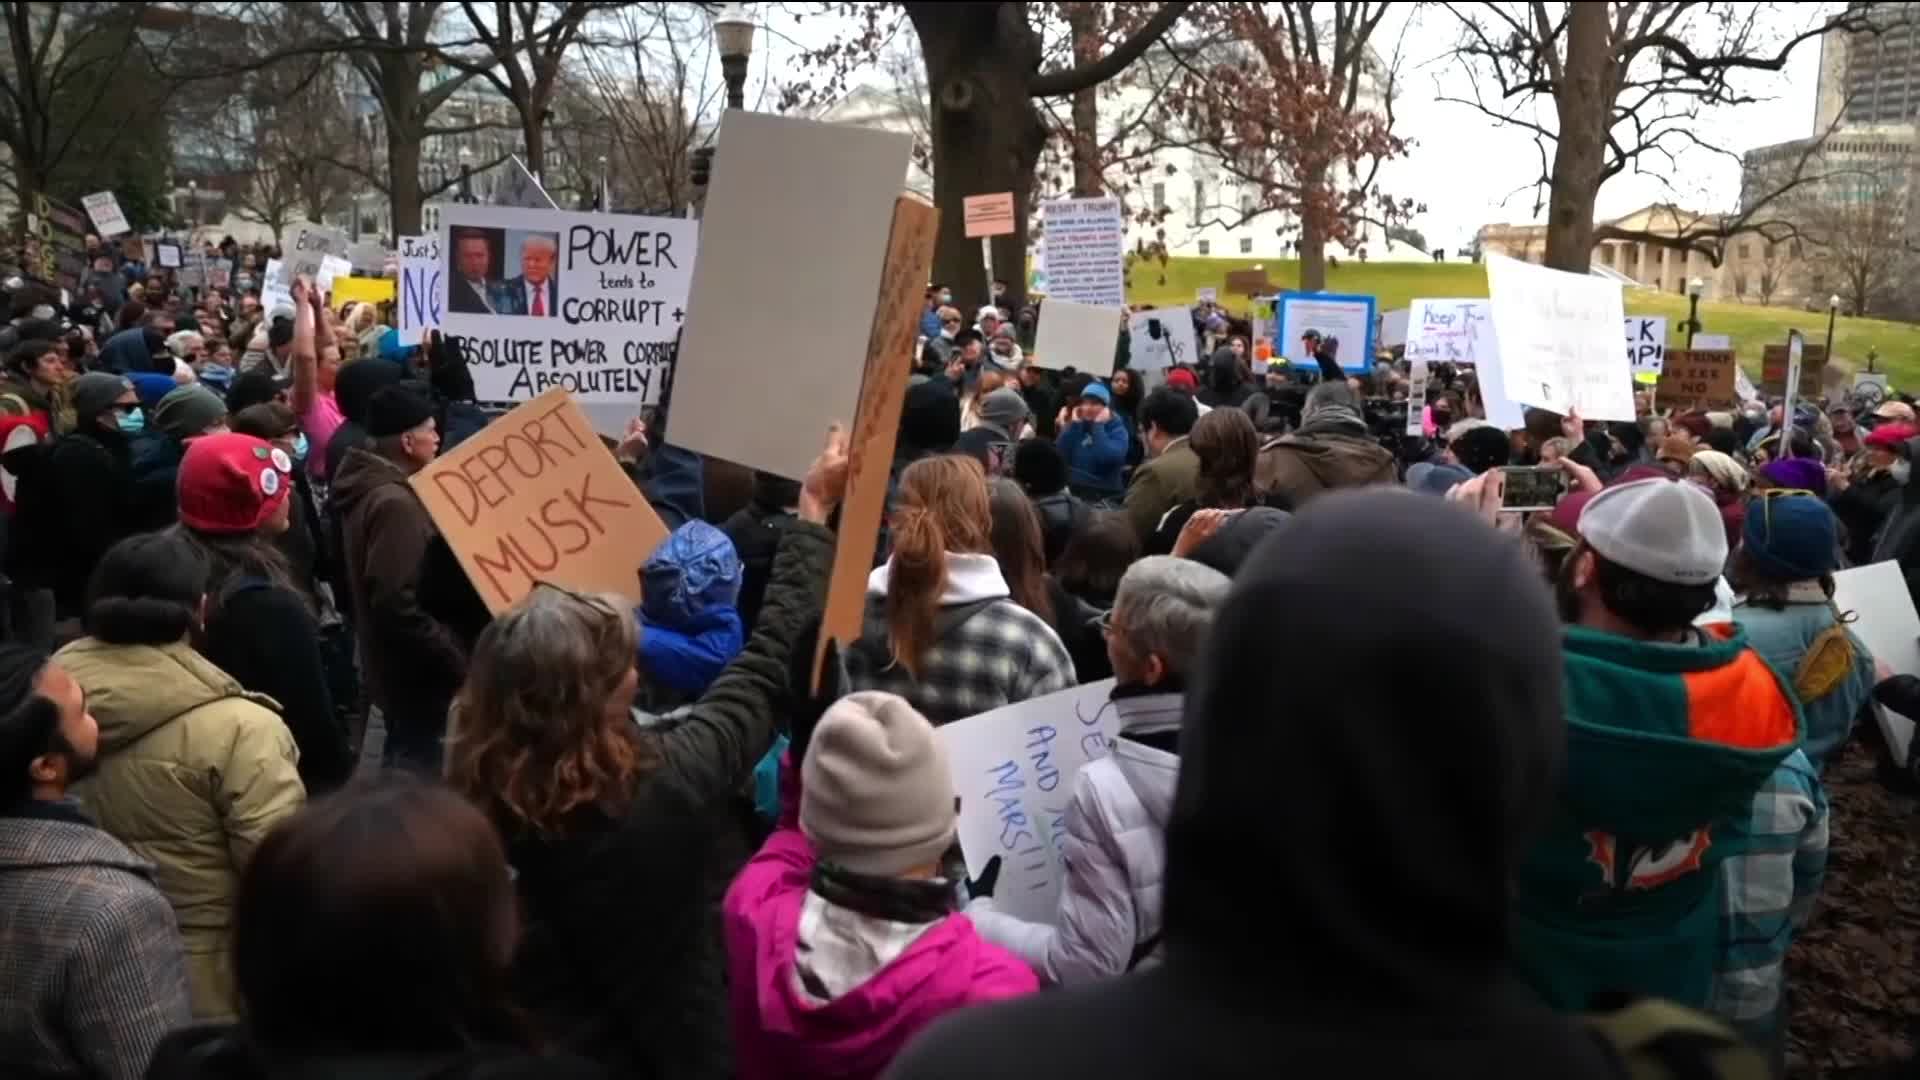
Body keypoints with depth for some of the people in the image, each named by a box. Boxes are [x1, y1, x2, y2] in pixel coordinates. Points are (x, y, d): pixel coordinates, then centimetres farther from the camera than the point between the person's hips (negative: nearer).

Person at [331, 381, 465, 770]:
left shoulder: (370, 489, 9)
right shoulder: (395, 503, -22)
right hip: (417, 673, -10)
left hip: (401, 668, 10)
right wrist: (457, 661, -20)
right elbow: (398, 605, -28)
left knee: (405, 766, 20)